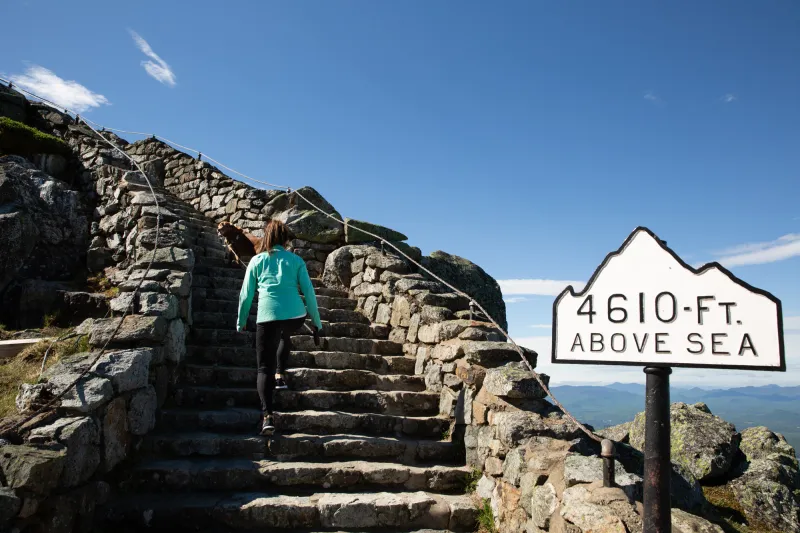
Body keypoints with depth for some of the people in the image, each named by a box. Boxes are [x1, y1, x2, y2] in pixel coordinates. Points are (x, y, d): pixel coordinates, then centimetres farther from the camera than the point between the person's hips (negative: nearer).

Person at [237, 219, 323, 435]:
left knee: (264, 368, 3)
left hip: (268, 316, -1)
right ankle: (279, 375, 31)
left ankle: (267, 416, -13)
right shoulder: (296, 260, 13)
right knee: (284, 337, 38)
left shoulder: (257, 260, 13)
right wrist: (316, 323, 13)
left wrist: (241, 322, 26)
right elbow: (309, 292, 7)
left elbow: (245, 295, 14)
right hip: (295, 315, 2)